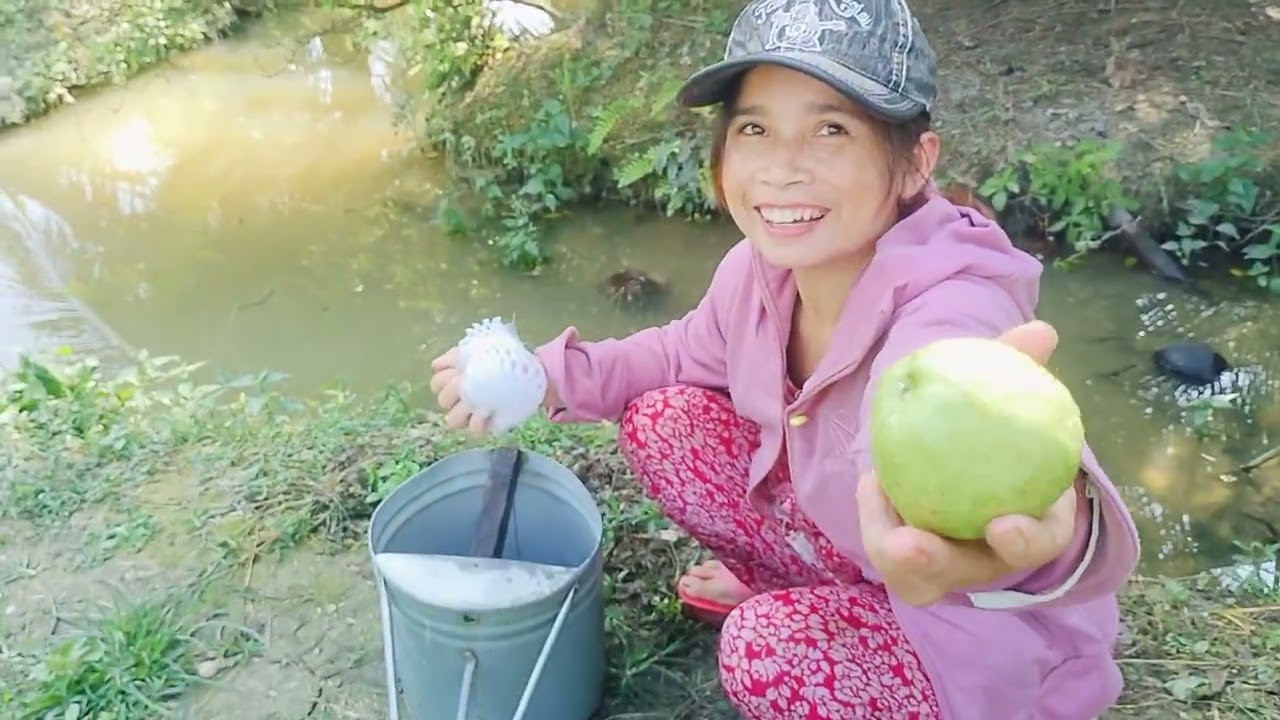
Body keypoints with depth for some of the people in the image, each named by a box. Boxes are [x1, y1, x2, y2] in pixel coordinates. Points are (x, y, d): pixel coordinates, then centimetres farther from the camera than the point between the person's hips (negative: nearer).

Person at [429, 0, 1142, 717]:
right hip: (839, 533, 6)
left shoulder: (950, 319, -39)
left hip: (999, 640, -5)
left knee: (768, 648, -31)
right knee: (662, 419, -4)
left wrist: (1046, 539, -85)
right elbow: (692, 352, 4)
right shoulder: (764, 265, -17)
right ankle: (787, 586, 17)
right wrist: (545, 377, -8)